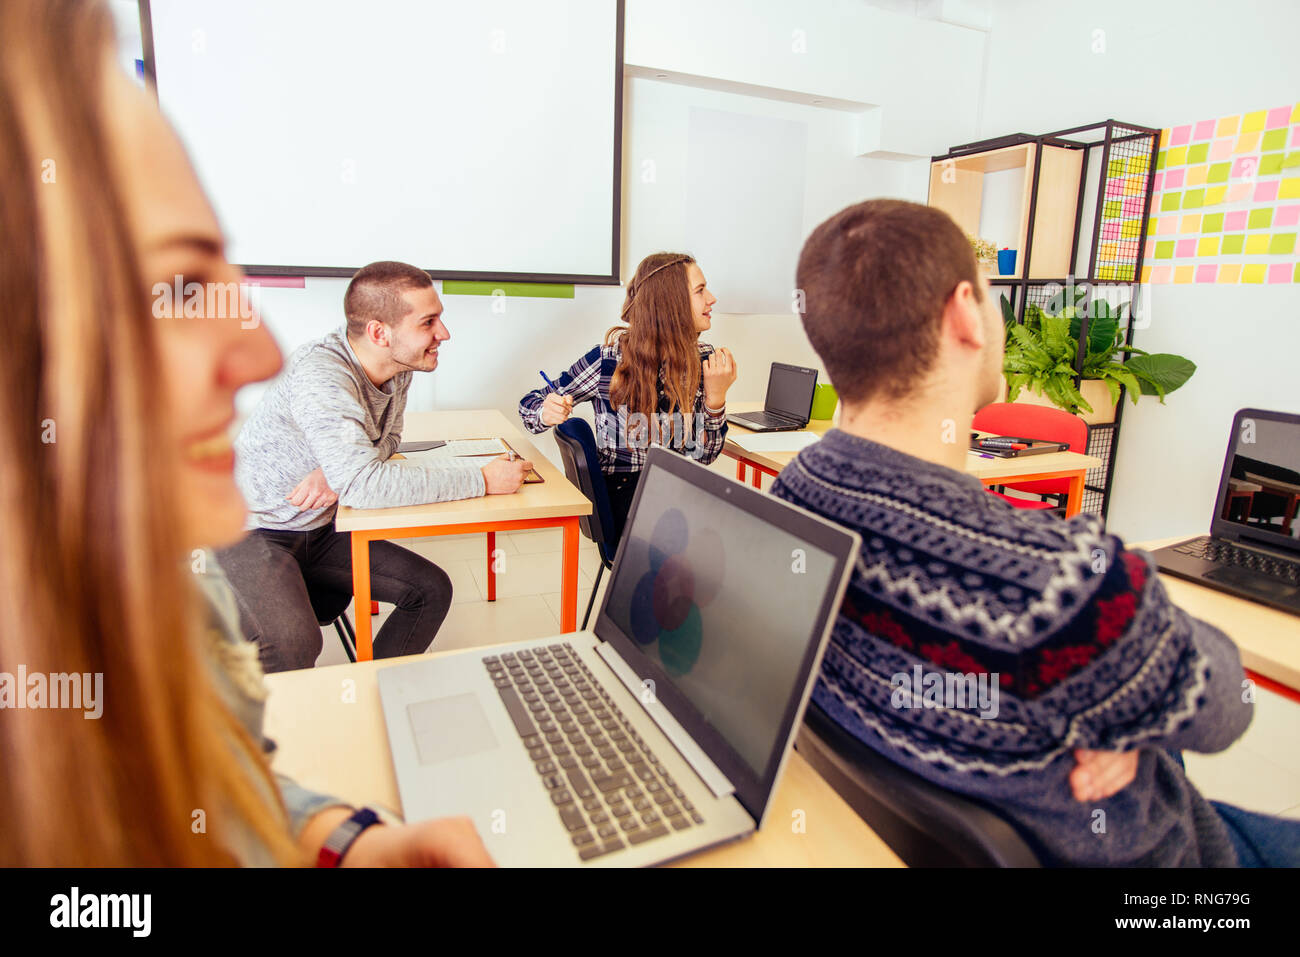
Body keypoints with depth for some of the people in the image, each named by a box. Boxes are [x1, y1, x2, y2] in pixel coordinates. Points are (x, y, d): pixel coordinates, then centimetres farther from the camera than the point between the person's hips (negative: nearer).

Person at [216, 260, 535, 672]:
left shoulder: (398, 368, -4)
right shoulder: (320, 374, -29)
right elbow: (362, 483, -37)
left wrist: (339, 471, -14)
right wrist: (481, 479, -33)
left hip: (318, 530, 8)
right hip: (247, 532, -7)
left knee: (431, 590, -2)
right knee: (295, 646, -31)